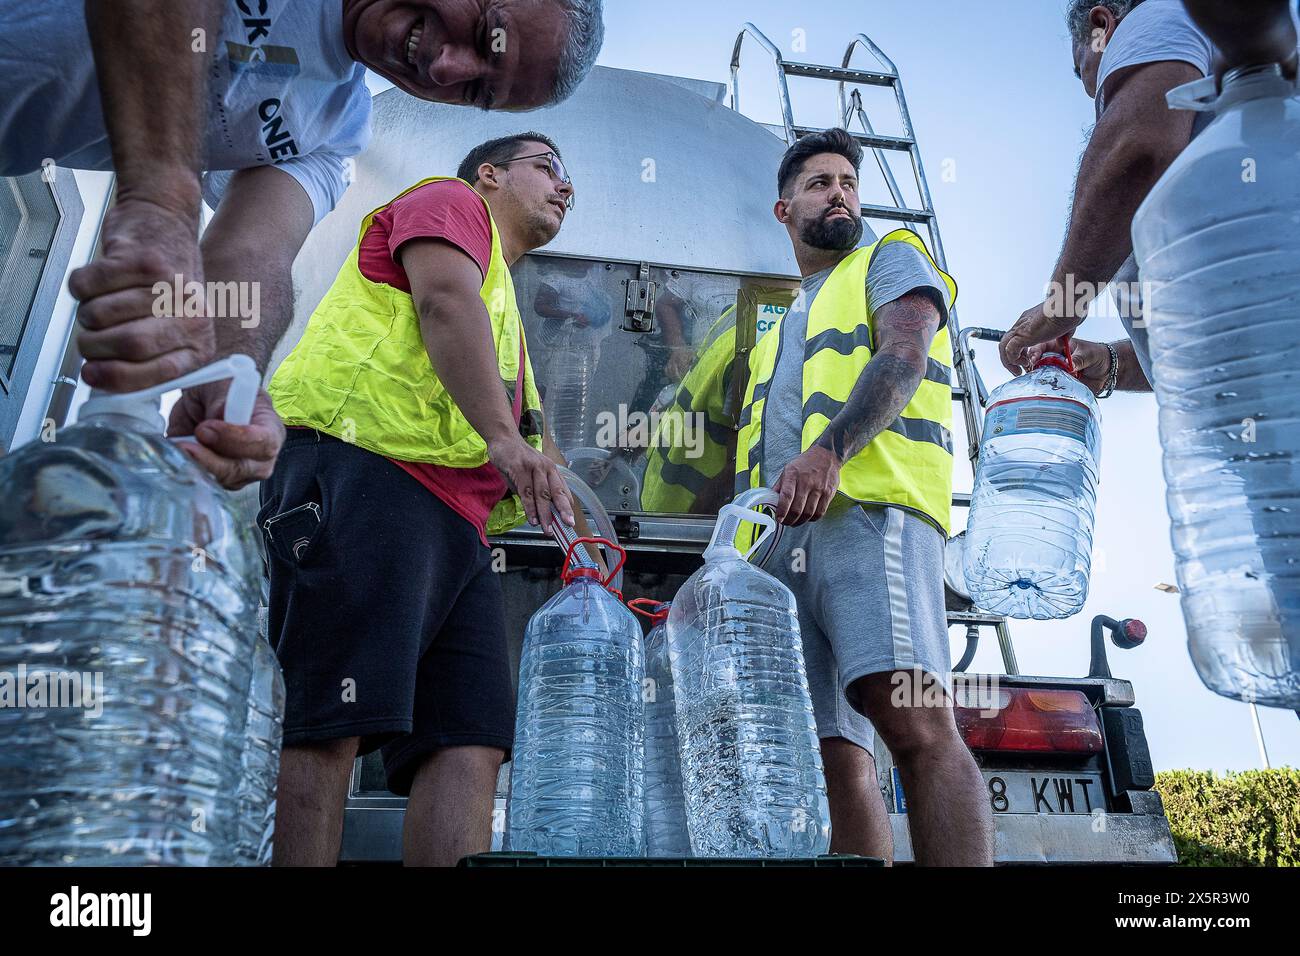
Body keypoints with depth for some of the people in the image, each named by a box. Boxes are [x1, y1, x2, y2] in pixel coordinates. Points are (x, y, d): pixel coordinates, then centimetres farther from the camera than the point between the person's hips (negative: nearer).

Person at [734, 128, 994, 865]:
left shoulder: (892, 259, 19)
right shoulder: (783, 330, 36)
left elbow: (904, 357, -3)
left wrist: (828, 450, -22)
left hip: (869, 509, -6)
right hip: (785, 540, 6)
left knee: (916, 725, -23)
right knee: (836, 753, -4)